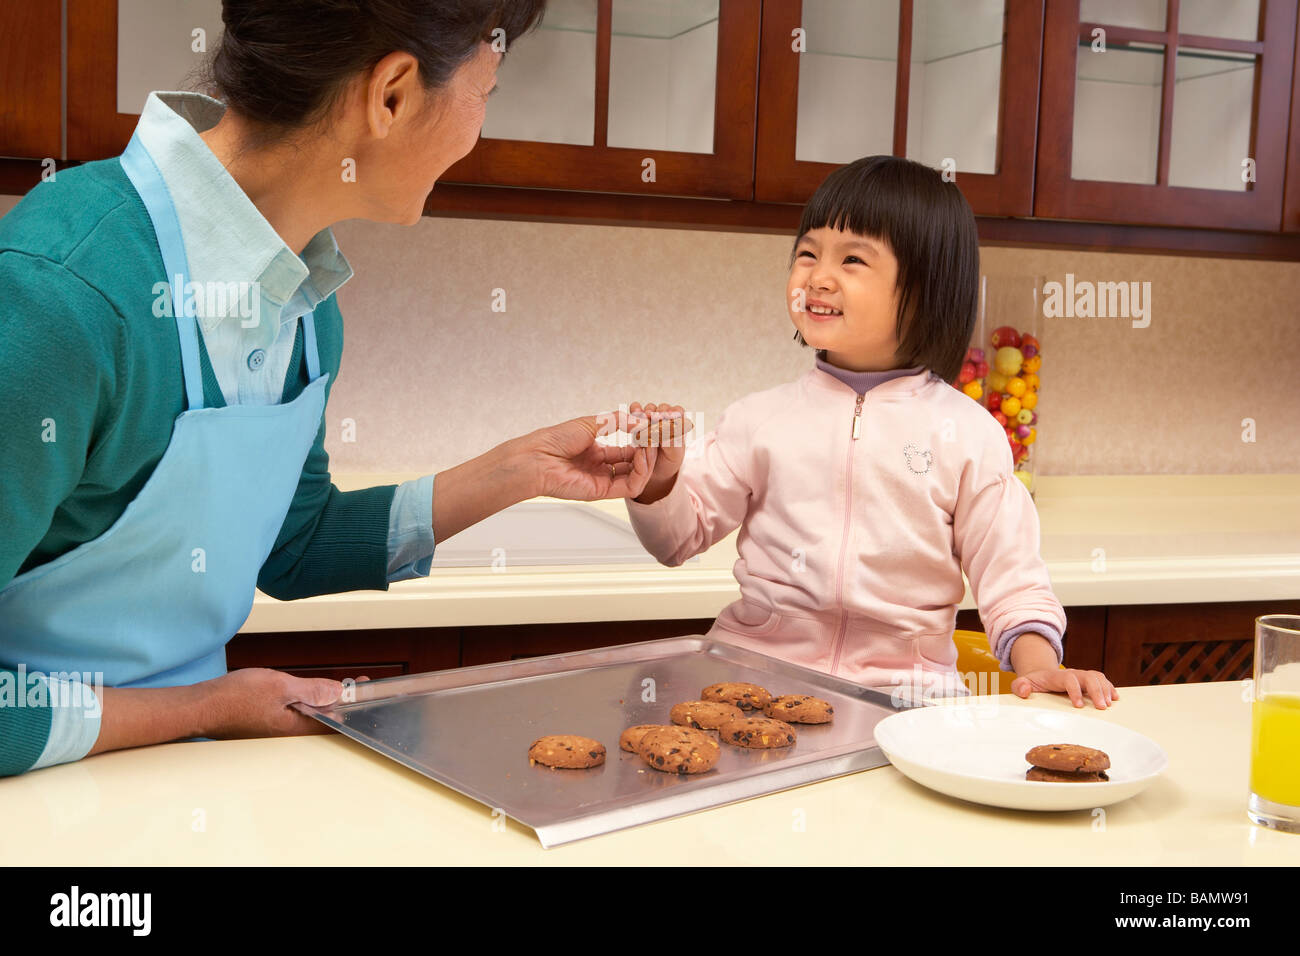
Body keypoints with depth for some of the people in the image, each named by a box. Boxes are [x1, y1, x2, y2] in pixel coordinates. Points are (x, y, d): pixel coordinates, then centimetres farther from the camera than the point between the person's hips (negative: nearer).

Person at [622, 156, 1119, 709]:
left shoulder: (967, 434, 2)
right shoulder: (760, 418, 6)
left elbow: (1008, 574, 7)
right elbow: (681, 536, 11)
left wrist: (1038, 663, -9)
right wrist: (660, 479, -9)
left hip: (902, 684, -1)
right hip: (757, 668, 2)